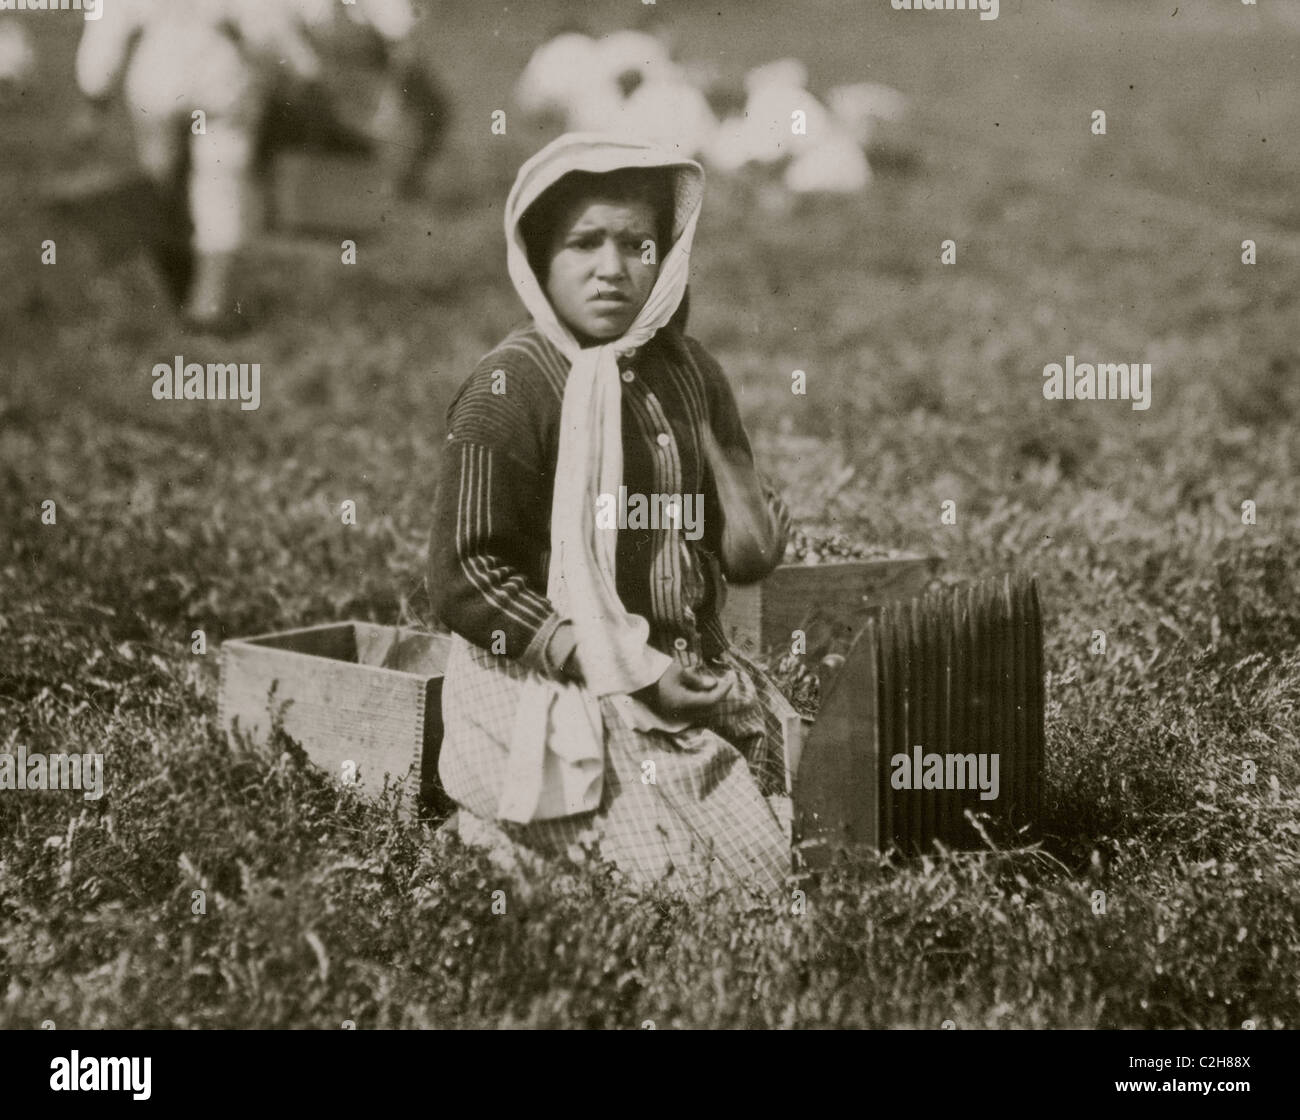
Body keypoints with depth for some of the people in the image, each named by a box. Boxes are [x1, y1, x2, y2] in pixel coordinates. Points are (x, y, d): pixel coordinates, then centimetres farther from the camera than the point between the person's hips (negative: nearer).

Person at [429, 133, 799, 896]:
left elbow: (748, 560, 16)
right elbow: (466, 580, -15)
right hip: (553, 695, -7)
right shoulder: (510, 389, -11)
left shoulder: (689, 375, 8)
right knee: (690, 880, -15)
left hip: (689, 679, 7)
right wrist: (626, 672, -19)